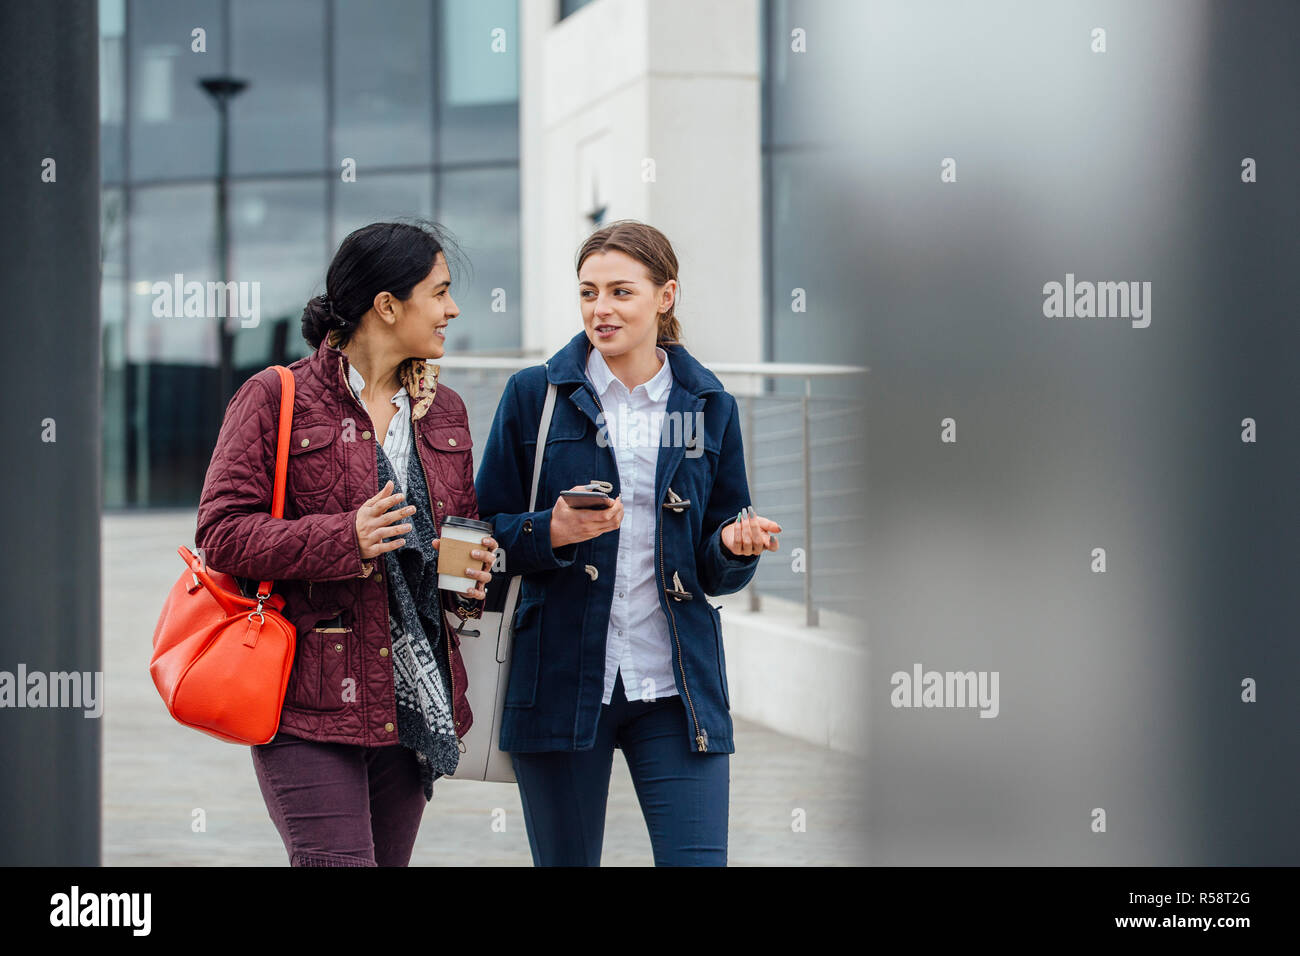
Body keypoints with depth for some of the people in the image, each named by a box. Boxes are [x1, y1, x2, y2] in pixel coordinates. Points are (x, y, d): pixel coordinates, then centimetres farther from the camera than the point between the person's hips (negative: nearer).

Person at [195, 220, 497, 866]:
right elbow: (222, 532, -9)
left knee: (388, 859, 9)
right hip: (308, 696, -6)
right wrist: (345, 540, -21)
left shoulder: (444, 410, 15)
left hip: (411, 702, 6)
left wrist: (473, 573, 3)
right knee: (337, 862, -15)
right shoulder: (276, 398, -4)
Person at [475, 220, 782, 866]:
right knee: (565, 860, 7)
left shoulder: (708, 406, 9)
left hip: (676, 683, 1)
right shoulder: (535, 395, 3)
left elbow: (717, 570, 13)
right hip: (560, 680, -1)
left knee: (697, 860, -8)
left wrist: (736, 546, -10)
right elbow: (489, 532, 3)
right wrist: (554, 532, -16)